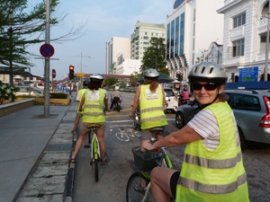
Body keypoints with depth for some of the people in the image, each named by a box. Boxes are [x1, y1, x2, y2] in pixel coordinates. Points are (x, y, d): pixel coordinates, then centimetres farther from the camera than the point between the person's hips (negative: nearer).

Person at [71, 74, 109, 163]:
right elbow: (106, 107, 12)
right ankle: (103, 158, 27)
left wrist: (81, 112, 31)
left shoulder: (86, 92, 6)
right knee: (101, 139, 13)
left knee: (81, 137, 22)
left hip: (87, 119, 2)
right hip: (99, 119, -2)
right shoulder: (103, 92, 2)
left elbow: (80, 108, 10)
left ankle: (73, 156, 24)